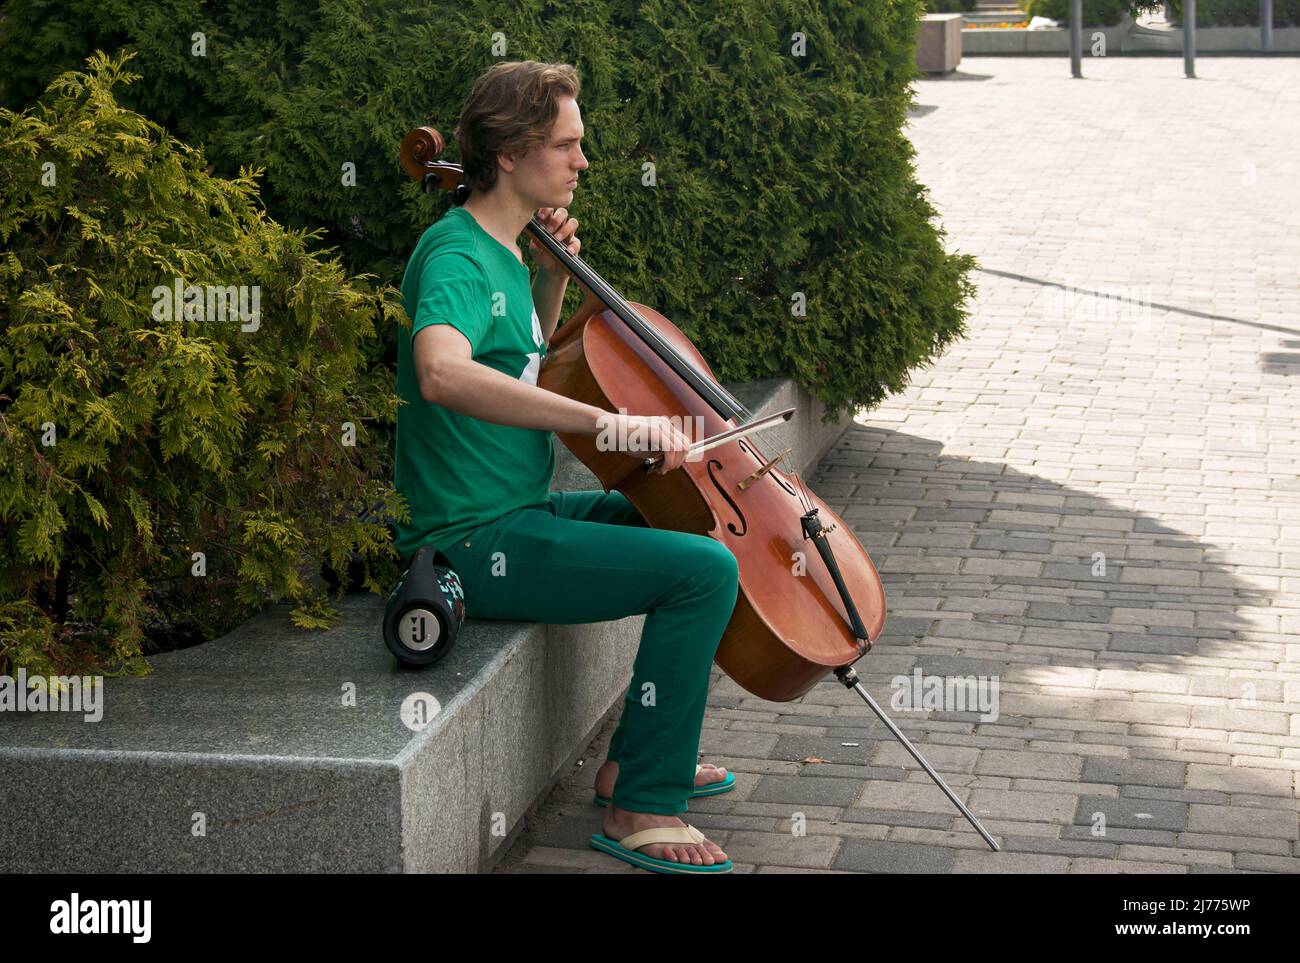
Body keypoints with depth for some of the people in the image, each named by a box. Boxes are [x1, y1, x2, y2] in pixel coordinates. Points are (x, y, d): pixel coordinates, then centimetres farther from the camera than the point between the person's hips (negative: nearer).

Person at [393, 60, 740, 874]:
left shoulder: (504, 254, 12)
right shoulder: (457, 258, -18)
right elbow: (441, 371, -41)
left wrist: (553, 279, 11)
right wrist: (601, 420, -44)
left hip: (523, 512, 10)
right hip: (475, 543, -10)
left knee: (705, 524, 19)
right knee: (705, 569, -20)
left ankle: (643, 756, 24)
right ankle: (641, 807, -8)